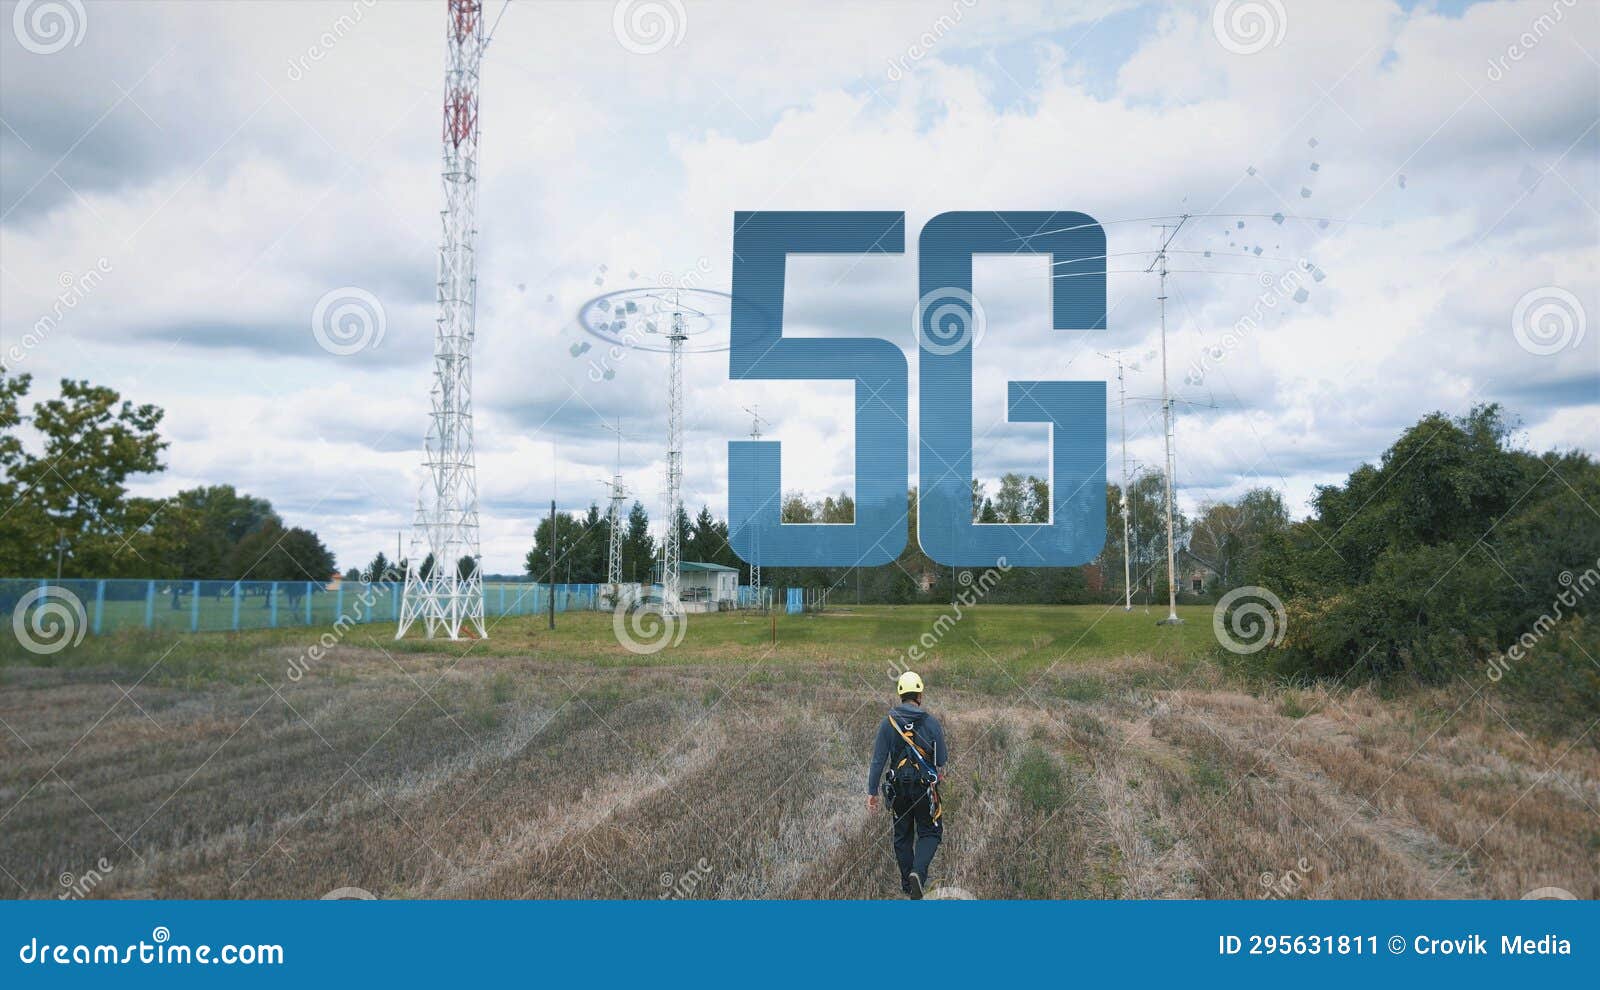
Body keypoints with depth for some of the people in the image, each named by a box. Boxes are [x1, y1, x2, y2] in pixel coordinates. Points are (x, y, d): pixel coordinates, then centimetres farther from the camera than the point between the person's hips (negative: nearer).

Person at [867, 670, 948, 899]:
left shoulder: (888, 723, -5)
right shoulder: (931, 723, -9)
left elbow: (878, 760, -6)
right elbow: (942, 760, -3)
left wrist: (872, 791, -1)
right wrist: (938, 770, 21)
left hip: (897, 788, 2)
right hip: (924, 787, -2)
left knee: (902, 835, 16)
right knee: (930, 833, 9)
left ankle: (907, 884, 22)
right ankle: (918, 872, -14)